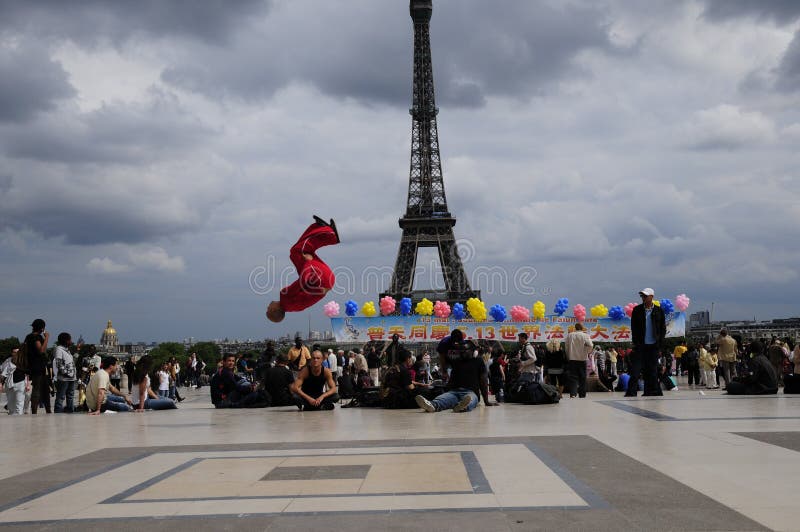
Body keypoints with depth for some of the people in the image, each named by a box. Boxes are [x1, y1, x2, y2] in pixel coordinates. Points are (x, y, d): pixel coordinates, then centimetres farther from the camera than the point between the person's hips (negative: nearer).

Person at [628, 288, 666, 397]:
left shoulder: (659, 311, 4)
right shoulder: (637, 310, 3)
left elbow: (663, 328, 6)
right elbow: (633, 327, 3)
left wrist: (660, 342, -3)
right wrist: (635, 342, -5)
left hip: (653, 345, 1)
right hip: (640, 345, -1)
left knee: (652, 369, 6)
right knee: (636, 369, -5)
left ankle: (652, 391, 12)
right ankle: (631, 391, -5)